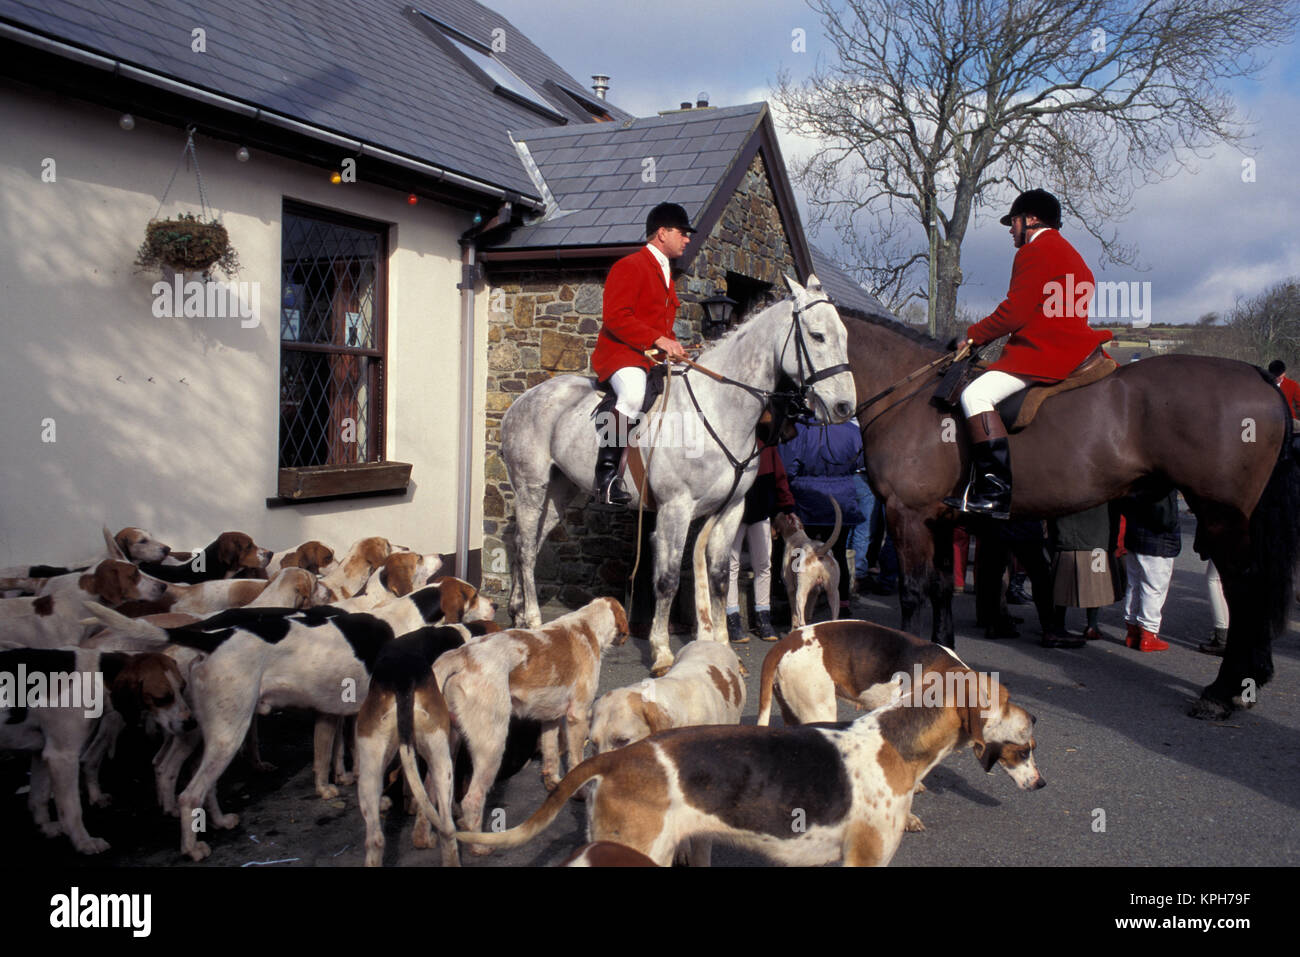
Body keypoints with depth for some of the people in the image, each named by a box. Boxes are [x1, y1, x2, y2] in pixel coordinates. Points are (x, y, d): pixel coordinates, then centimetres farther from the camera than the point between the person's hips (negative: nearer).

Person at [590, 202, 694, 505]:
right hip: (620, 354, -9)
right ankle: (606, 471, -29)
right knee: (634, 393, -38)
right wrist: (658, 340, -23)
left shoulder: (665, 275, 26)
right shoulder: (629, 266, -4)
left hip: (656, 357, 10)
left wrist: (674, 347, 9)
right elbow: (615, 316, -16)